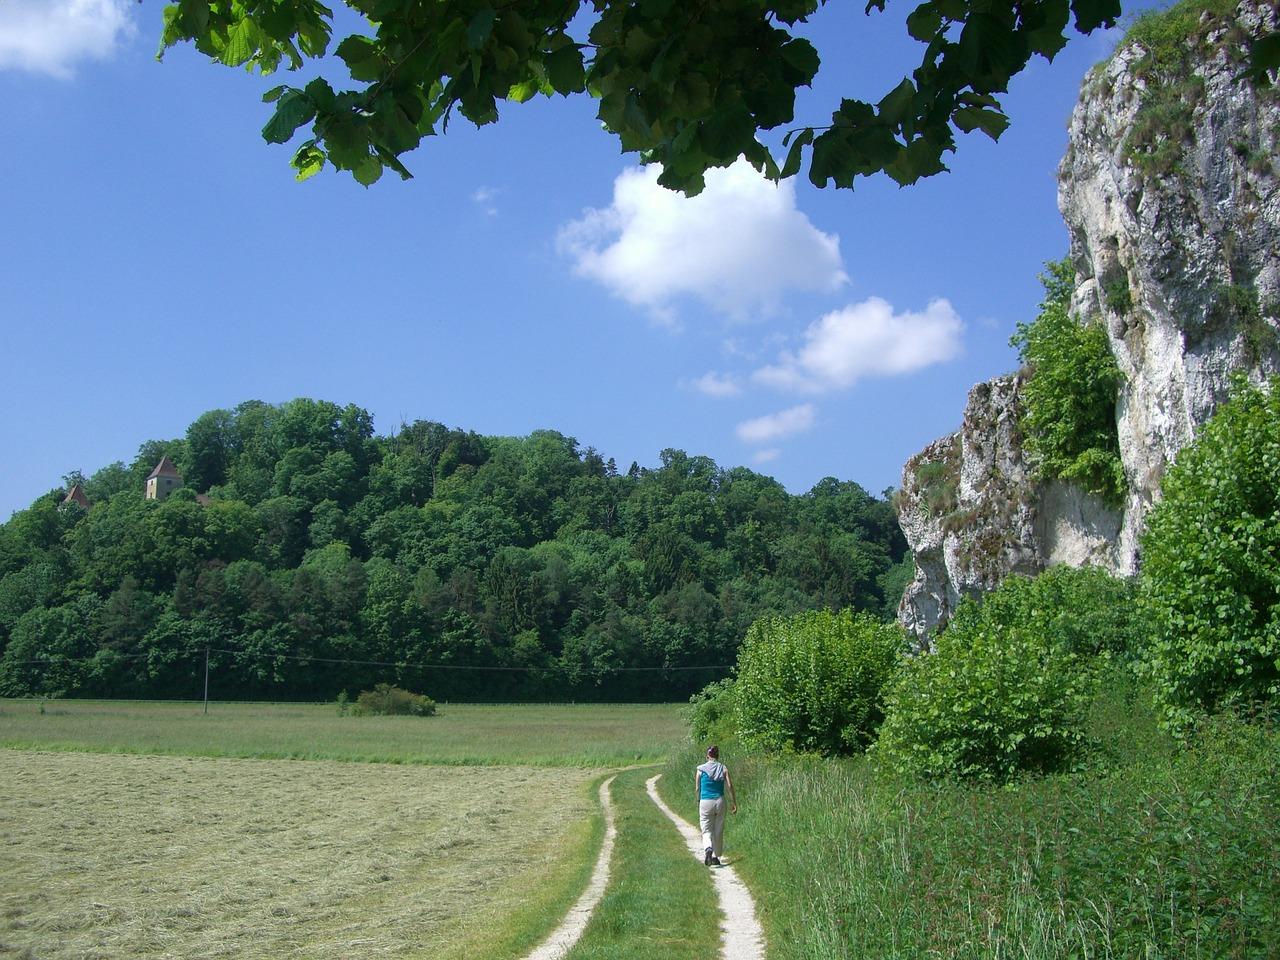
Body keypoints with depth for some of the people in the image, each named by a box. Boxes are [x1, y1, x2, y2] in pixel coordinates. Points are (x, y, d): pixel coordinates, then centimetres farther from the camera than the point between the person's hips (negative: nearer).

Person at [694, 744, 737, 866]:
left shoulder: (701, 769, -2)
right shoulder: (723, 768, 0)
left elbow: (697, 788, 3)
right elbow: (730, 786, -4)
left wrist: (698, 801, 18)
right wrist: (734, 803, 2)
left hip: (705, 802, -2)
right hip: (720, 801, 2)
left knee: (706, 830, 5)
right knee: (718, 831, 14)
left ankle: (708, 848, -23)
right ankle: (715, 857, 20)